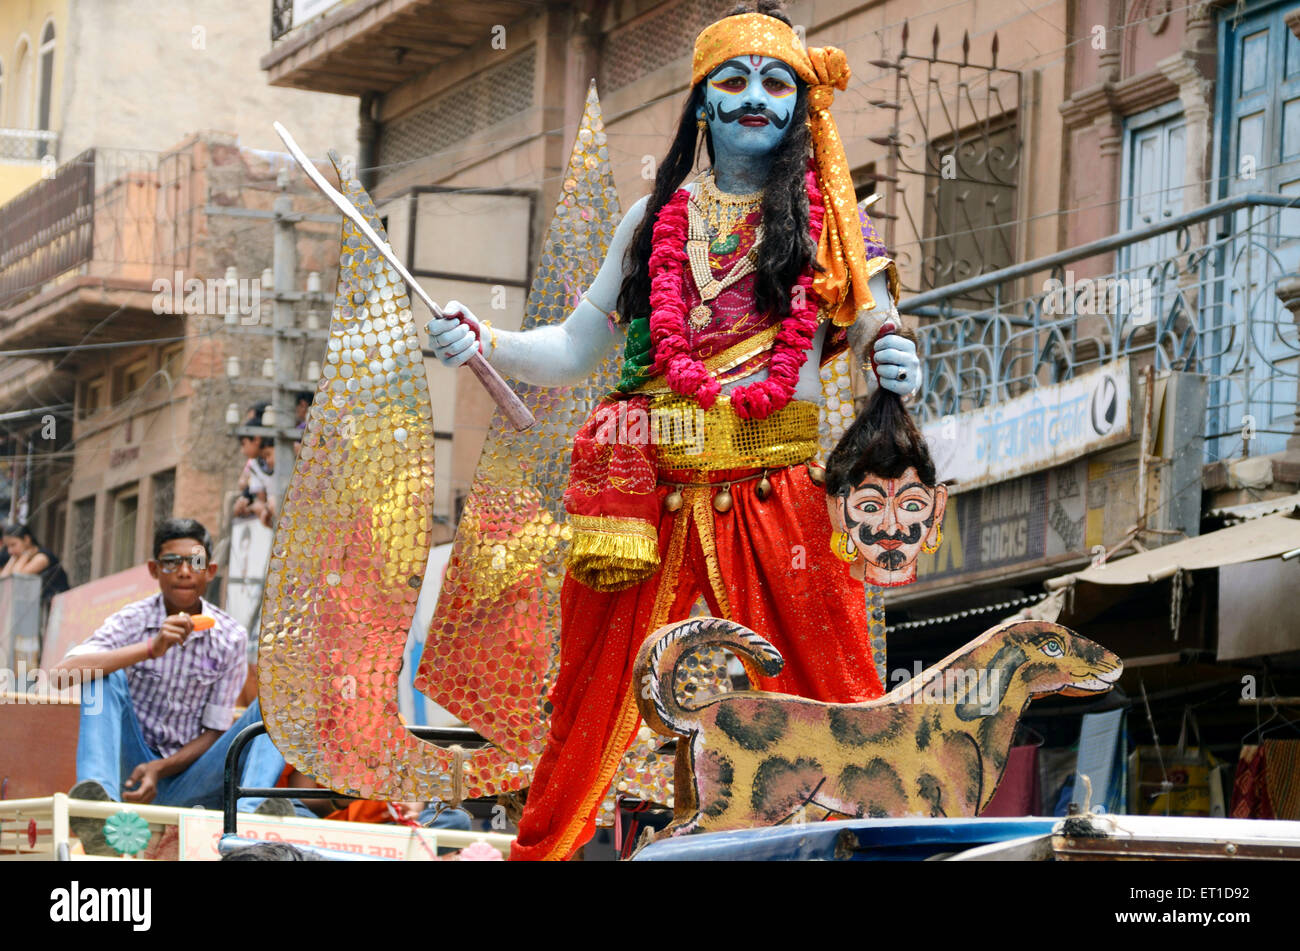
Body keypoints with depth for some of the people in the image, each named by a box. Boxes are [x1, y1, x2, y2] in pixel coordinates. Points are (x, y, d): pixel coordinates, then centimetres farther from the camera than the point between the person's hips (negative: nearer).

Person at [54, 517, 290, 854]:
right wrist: (151, 649, -31)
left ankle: (250, 812, -49)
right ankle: (98, 796, -49)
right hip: (132, 764, -1)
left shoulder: (231, 638, 1)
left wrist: (160, 769, -19)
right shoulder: (133, 621, -3)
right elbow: (64, 672, -21)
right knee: (105, 676, -22)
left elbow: (216, 732, -1)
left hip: (187, 777, 1)